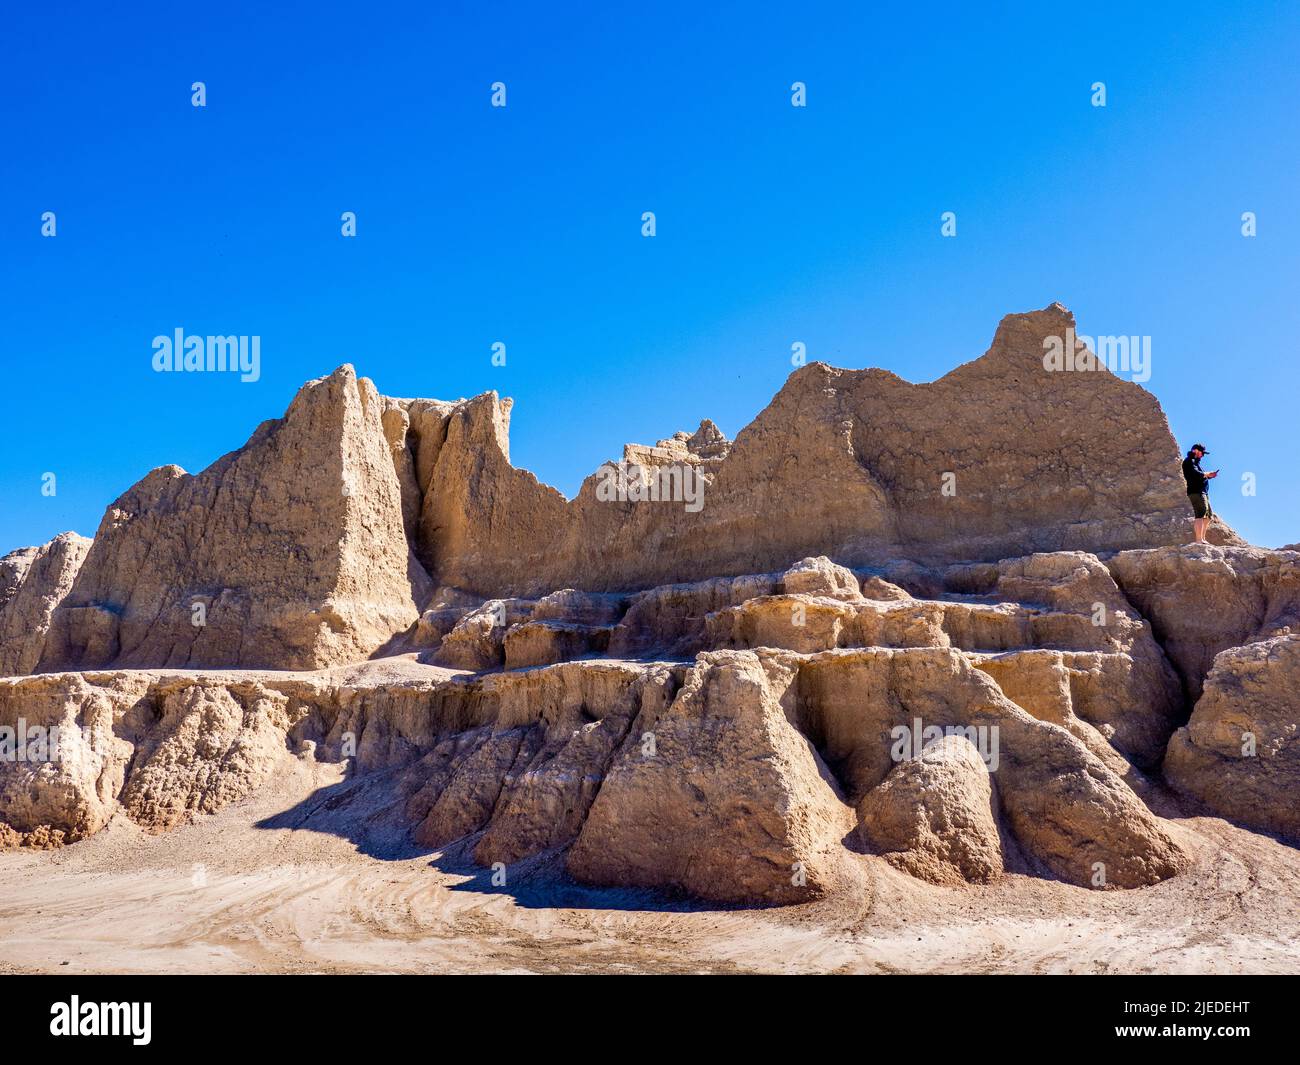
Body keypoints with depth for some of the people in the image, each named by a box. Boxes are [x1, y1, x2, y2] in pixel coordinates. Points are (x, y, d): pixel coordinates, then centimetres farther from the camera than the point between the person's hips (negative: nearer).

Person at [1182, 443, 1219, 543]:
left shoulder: (1195, 461, 25)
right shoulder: (1189, 461, -7)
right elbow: (1195, 474, -22)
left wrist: (1209, 476, 10)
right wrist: (1207, 474, -8)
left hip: (1202, 492, 11)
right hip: (1196, 492, -11)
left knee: (1208, 514, 16)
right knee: (1201, 514, -18)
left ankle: (1202, 538, 19)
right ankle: (1198, 540, -24)